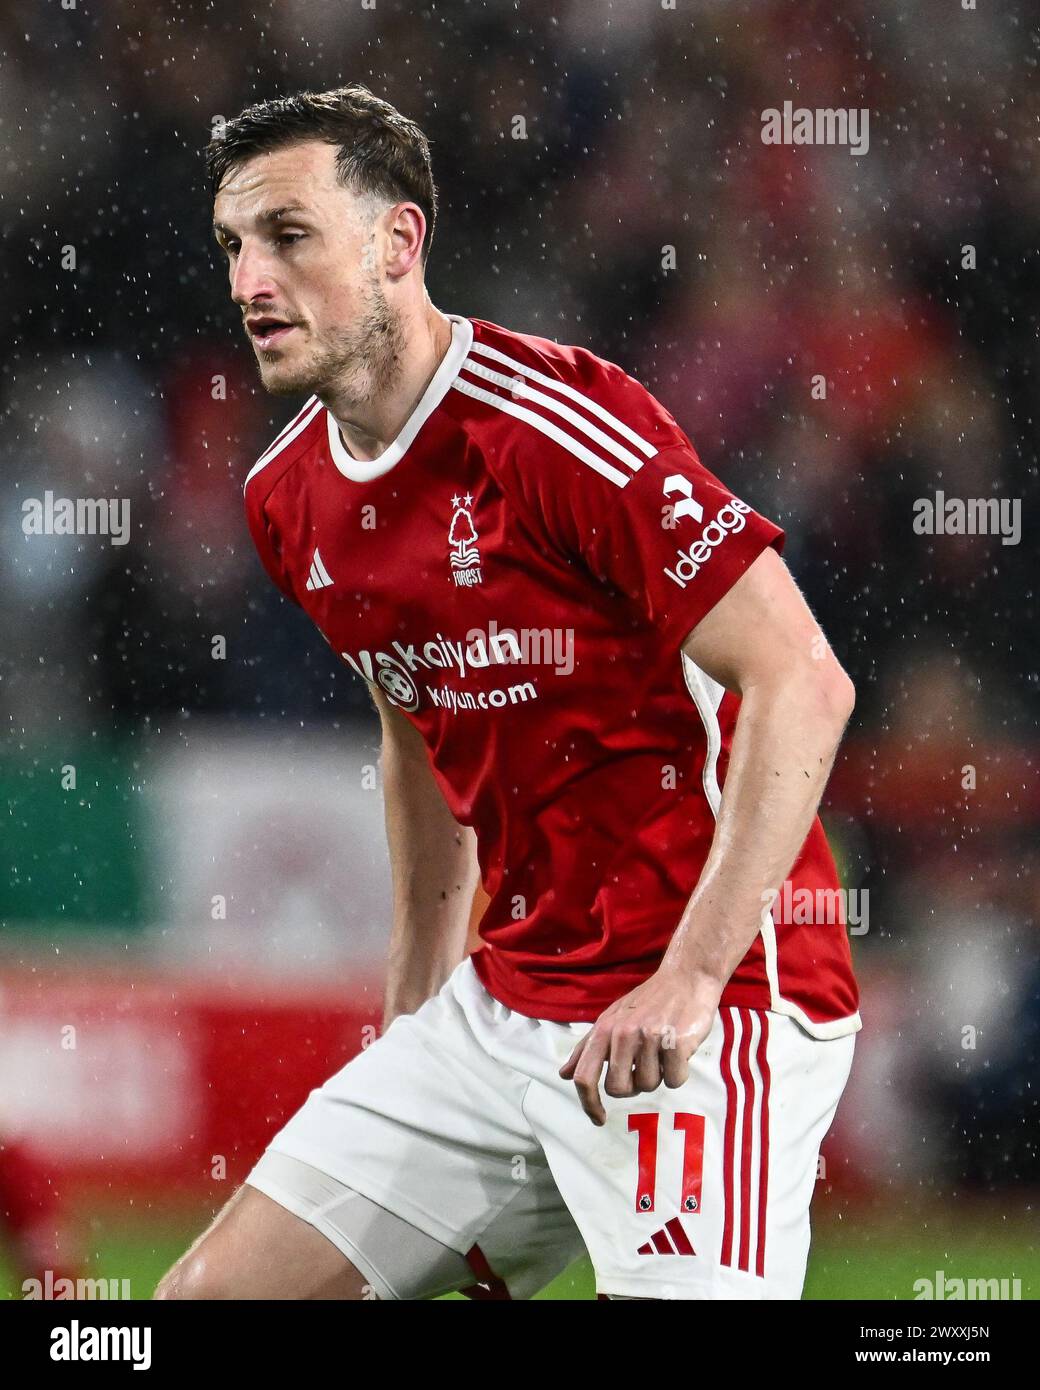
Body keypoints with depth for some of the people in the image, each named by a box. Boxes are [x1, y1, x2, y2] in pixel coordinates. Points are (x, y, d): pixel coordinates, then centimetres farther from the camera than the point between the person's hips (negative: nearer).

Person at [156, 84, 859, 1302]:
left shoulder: (555, 421, -16)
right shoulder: (288, 498, 9)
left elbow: (802, 682, -20)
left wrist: (692, 978, -25)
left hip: (696, 1015, -8)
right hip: (505, 1008, 8)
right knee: (214, 1292, 4)